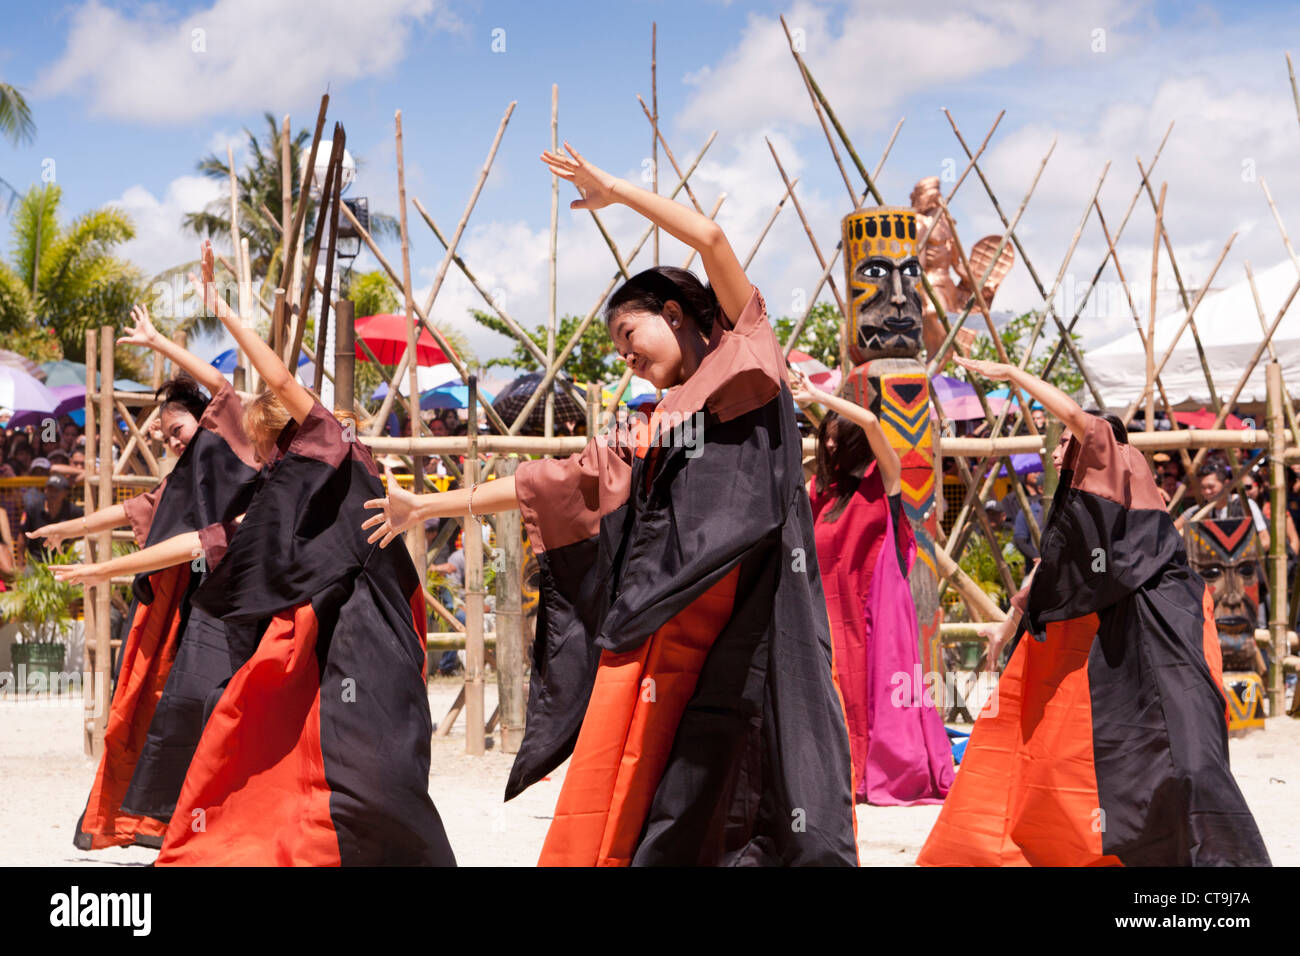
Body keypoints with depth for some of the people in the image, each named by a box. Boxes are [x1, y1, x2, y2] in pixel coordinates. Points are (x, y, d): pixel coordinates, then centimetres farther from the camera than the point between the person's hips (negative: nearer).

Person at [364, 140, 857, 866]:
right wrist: (427, 507, 28)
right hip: (654, 618, 5)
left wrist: (614, 191, 8)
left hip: (741, 613, -5)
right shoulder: (638, 440, 24)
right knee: (607, 809, -1)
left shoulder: (745, 360, 10)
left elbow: (711, 238, 1)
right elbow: (539, 485, 27)